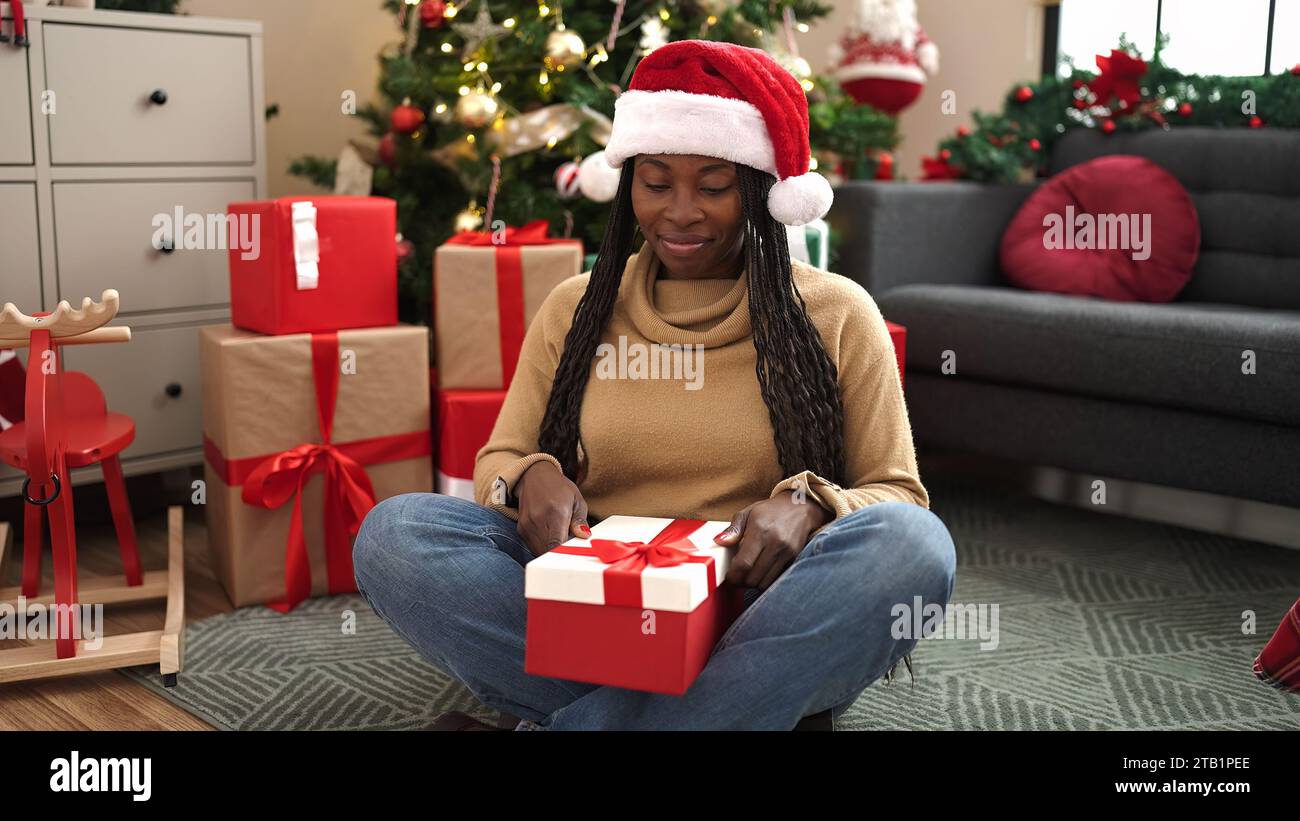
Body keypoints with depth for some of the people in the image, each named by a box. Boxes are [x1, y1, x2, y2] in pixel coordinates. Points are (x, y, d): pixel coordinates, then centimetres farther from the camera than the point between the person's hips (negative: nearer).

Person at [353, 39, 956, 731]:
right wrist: (528, 478, -12)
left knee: (912, 544, -31)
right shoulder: (576, 309, 13)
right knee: (393, 530, -20)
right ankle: (747, 705, -22)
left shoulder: (837, 314, 7)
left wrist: (808, 506, -18)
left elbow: (897, 496, 4)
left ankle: (568, 719, -24)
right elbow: (497, 461, 13)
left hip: (759, 615, -1)